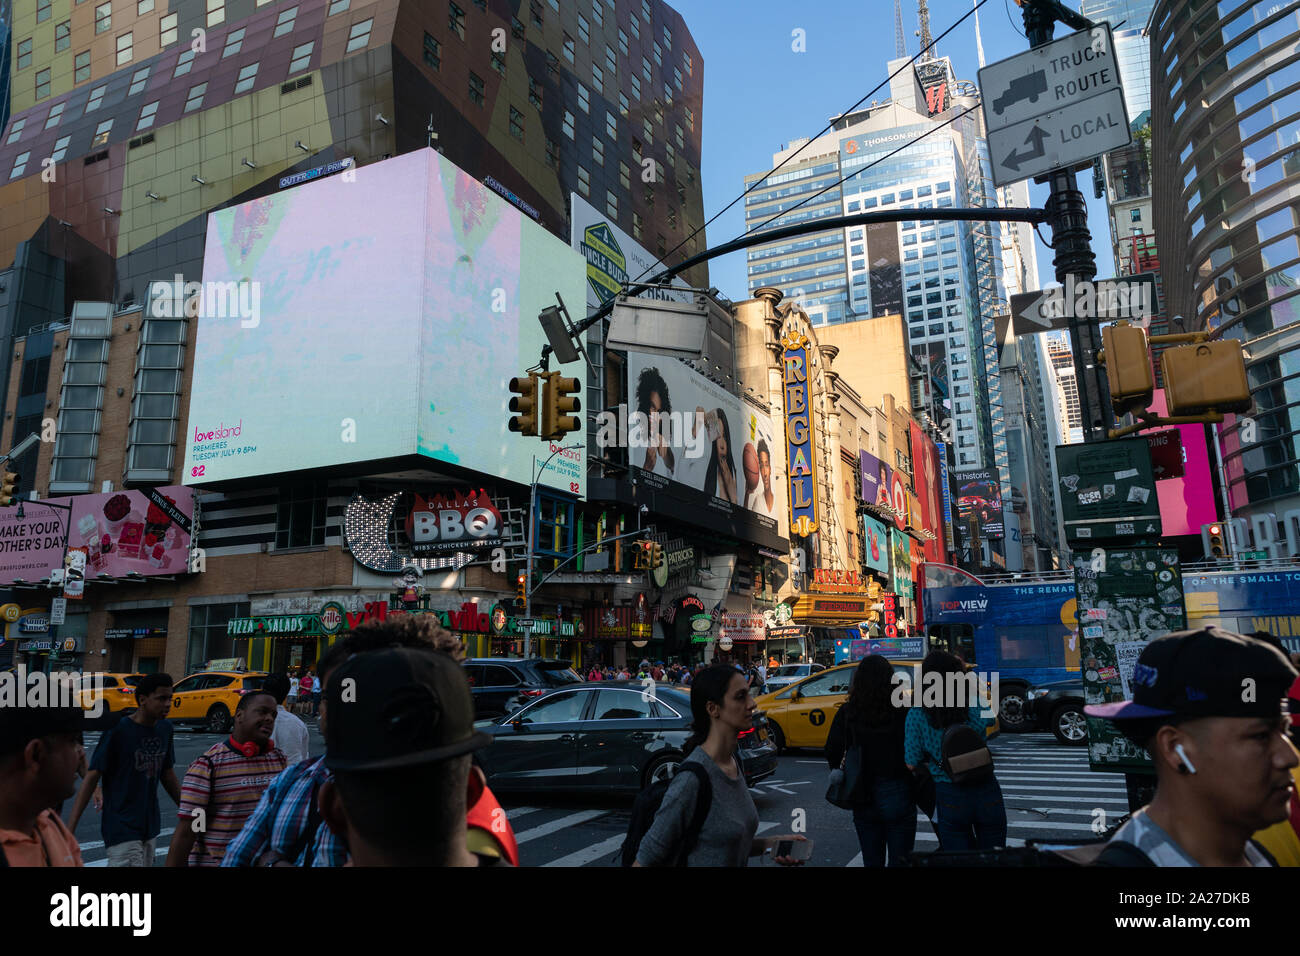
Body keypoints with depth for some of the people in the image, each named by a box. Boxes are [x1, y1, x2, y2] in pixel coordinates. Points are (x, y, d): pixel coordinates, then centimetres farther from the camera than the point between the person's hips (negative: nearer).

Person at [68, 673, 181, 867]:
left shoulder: (165, 728, 5)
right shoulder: (118, 731, -13)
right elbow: (92, 777, -11)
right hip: (122, 829, -6)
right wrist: (70, 827, -16)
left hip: (151, 828, 6)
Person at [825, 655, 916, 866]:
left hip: (863, 799, 2)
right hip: (898, 794, -2)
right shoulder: (903, 711, -12)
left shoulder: (846, 713, -5)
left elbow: (832, 753, -2)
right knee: (900, 860, 10)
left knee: (871, 860, 16)